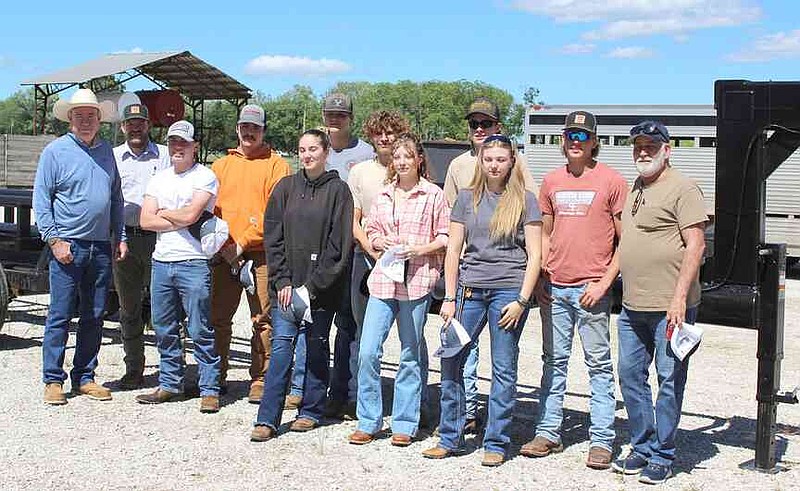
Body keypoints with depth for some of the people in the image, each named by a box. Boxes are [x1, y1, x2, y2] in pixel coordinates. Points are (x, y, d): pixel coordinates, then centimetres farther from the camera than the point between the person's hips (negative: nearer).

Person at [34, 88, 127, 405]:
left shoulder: (106, 151, 14)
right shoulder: (56, 150, -1)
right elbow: (41, 198, -3)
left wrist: (120, 236, 12)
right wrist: (53, 239, -11)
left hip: (101, 247, 5)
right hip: (67, 245, -5)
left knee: (94, 317, 8)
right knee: (60, 316, -3)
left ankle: (84, 376, 18)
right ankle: (53, 380, 6)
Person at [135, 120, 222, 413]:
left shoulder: (205, 177, -3)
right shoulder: (160, 179, 16)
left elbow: (189, 214, -16)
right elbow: (146, 221, 5)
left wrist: (163, 213, 1)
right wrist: (180, 220, -6)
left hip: (193, 262, -6)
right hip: (161, 261, 6)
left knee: (200, 331, -4)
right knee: (164, 329, 12)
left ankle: (210, 389, 2)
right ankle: (170, 384, 23)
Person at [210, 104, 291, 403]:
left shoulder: (276, 165, 3)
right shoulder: (221, 165, 16)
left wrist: (243, 243, -11)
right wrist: (221, 243, -4)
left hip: (261, 253, -3)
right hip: (224, 254, 4)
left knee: (263, 320, -1)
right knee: (218, 317, 6)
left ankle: (261, 380, 6)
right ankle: (215, 378, 18)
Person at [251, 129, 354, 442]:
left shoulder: (338, 190, -1)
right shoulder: (286, 188, 8)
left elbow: (339, 244, -6)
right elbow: (273, 238, 6)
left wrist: (312, 286, -10)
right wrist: (283, 281, -4)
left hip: (322, 287, -2)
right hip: (287, 284, 2)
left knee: (316, 347, 8)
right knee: (281, 346, -4)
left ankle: (311, 411, 21)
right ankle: (267, 419, -3)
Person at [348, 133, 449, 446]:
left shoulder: (433, 195, 1)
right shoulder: (383, 195, 14)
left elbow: (445, 238, 1)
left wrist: (418, 248, -13)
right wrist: (381, 243, -2)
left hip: (416, 281, -3)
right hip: (383, 279, 4)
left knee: (411, 355, 6)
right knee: (368, 352, -3)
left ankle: (404, 424, 16)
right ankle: (368, 422, 10)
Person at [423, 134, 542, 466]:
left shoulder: (524, 200, 3)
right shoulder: (467, 198, 10)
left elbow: (534, 255, 0)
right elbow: (453, 250, 9)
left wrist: (521, 301, -9)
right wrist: (449, 298, 1)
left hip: (509, 290, -3)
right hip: (470, 289, 3)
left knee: (503, 370, 3)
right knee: (450, 362, 1)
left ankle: (496, 443, 13)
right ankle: (450, 438, 15)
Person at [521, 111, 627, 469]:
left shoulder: (612, 181, -3)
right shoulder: (551, 181, 12)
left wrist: (604, 283, -11)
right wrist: (539, 278, 6)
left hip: (590, 289, -5)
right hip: (554, 288, 5)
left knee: (599, 365, 1)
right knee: (553, 361, 11)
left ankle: (602, 441, 6)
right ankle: (548, 433, 19)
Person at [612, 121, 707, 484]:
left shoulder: (682, 188, -8)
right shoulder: (635, 189, 17)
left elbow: (695, 245, -14)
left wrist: (679, 297, -19)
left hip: (670, 307, -8)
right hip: (633, 305, 8)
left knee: (669, 380, 0)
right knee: (630, 375, 12)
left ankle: (662, 457, 10)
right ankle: (641, 448, 24)